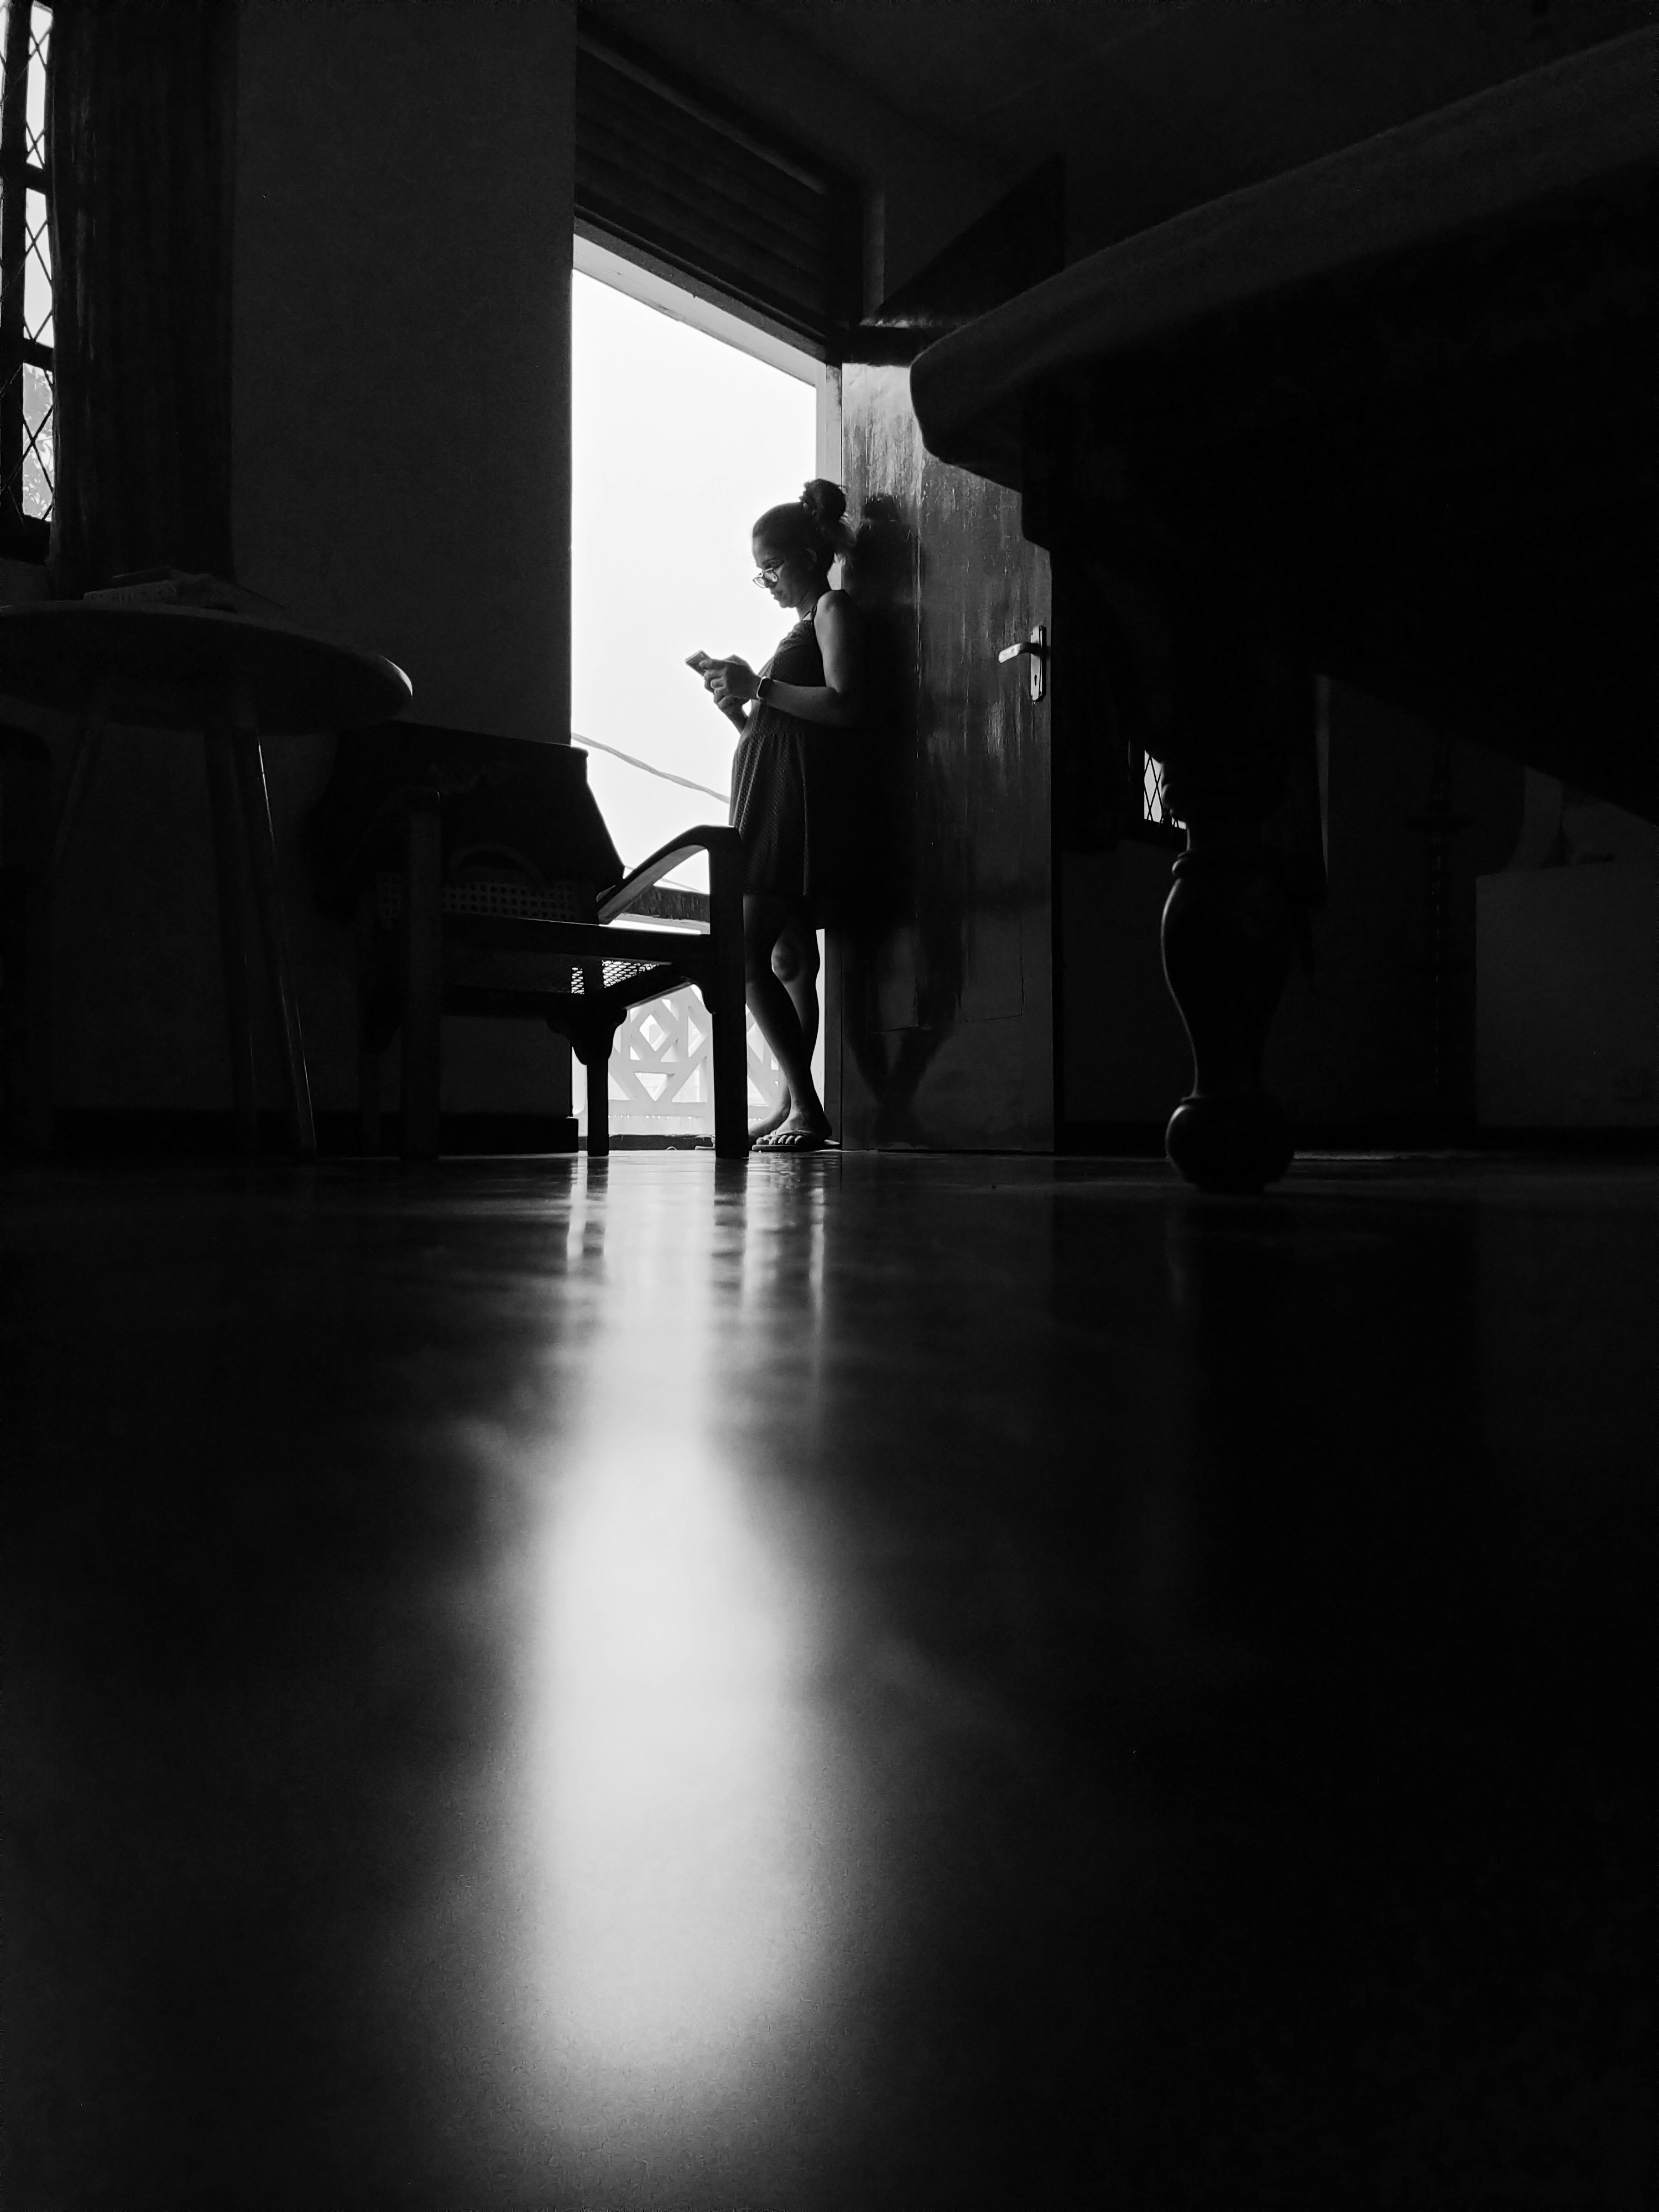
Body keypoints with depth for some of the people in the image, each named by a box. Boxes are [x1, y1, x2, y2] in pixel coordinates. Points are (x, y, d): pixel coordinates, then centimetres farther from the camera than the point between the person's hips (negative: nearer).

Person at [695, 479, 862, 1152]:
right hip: (766, 794, 10)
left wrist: (759, 688, -14)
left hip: (795, 796, -10)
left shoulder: (834, 609, -1)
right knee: (789, 956, 7)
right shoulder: (802, 624, 25)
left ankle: (806, 1108, -15)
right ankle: (794, 1106, 9)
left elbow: (844, 706, -17)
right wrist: (734, 701, 8)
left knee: (746, 954, -16)